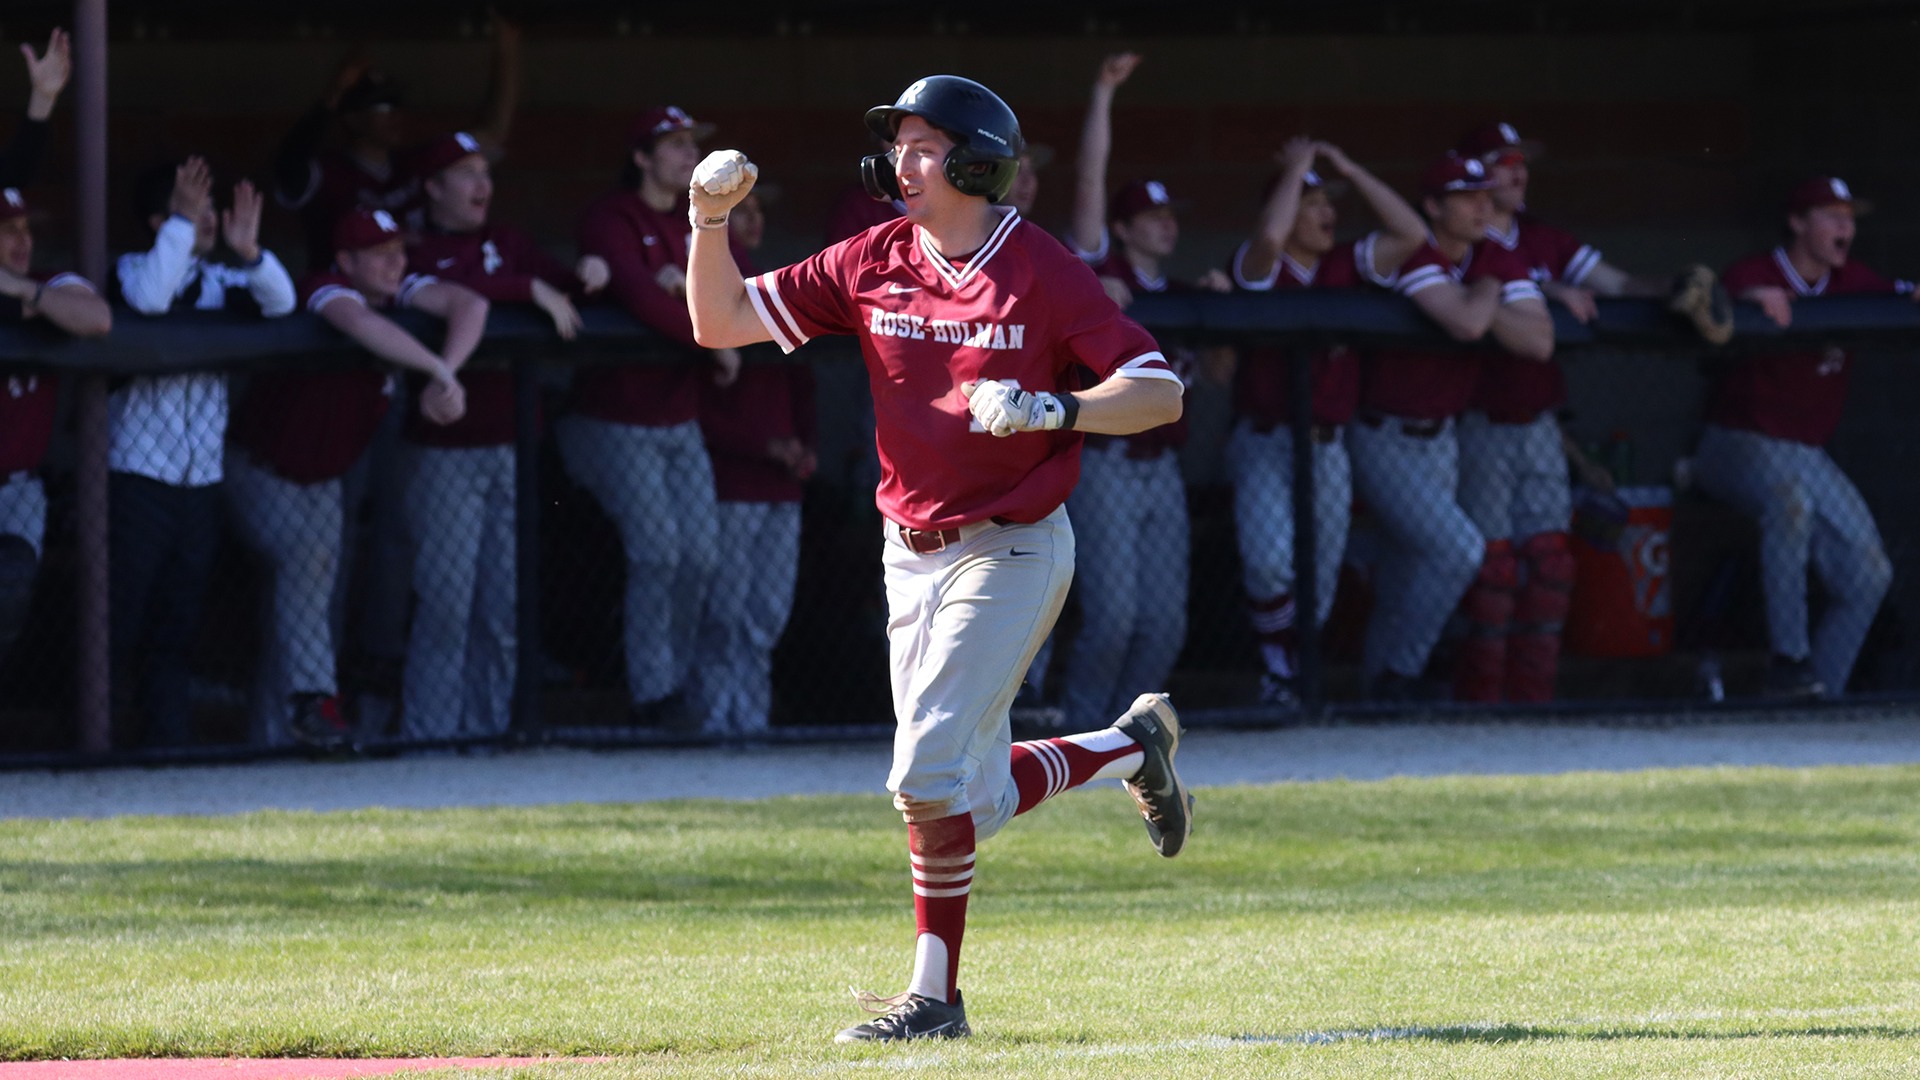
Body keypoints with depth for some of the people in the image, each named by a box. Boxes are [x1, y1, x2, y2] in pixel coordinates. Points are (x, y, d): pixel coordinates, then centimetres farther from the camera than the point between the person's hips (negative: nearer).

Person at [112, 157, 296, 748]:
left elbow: (279, 303, -3)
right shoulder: (133, 268, 0)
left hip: (200, 480, 5)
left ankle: (170, 744, 11)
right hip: (138, 474, -5)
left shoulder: (219, 282, 11)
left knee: (178, 626, 8)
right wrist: (183, 226, -20)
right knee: (120, 619, -7)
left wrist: (249, 253, -20)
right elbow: (147, 299, -22)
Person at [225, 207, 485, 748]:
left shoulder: (400, 293, -10)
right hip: (261, 469, -7)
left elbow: (471, 306, -22)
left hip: (324, 476, 7)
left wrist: (444, 377, -38)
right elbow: (361, 323, -52)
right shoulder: (326, 292, -29)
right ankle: (311, 698, -33)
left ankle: (277, 733, 12)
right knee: (307, 556, -29)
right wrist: (438, 370, -55)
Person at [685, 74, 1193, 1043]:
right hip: (913, 554, 6)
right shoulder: (872, 265, 3)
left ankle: (934, 996, -5)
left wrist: (1053, 408, -29)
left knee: (929, 772, -15)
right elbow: (721, 322, 3)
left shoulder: (1043, 273, -11)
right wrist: (710, 218, -12)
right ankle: (1133, 746, 35)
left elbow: (1161, 392, -14)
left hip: (1011, 552, -6)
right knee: (972, 805, 11)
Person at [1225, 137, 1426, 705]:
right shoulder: (1258, 267, -5)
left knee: (1319, 579, 8)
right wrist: (1296, 167, -14)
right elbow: (1270, 237, -27)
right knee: (1272, 562, -24)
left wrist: (1349, 170, 0)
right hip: (1265, 441, -5)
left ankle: (1293, 679, 22)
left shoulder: (1346, 266, 9)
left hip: (1328, 445, 5)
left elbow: (1410, 234, 1)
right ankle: (1276, 668, -7)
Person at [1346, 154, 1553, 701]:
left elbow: (1539, 341, -13)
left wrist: (1481, 302, -23)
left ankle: (1381, 680, 21)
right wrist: (1484, 293, -13)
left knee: (1413, 562, 10)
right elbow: (1467, 324, -35)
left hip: (1438, 438, 7)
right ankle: (1399, 674, -5)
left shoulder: (1499, 262, 1)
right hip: (1383, 439, -7)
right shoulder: (1411, 258, -20)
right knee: (1458, 549, -16)